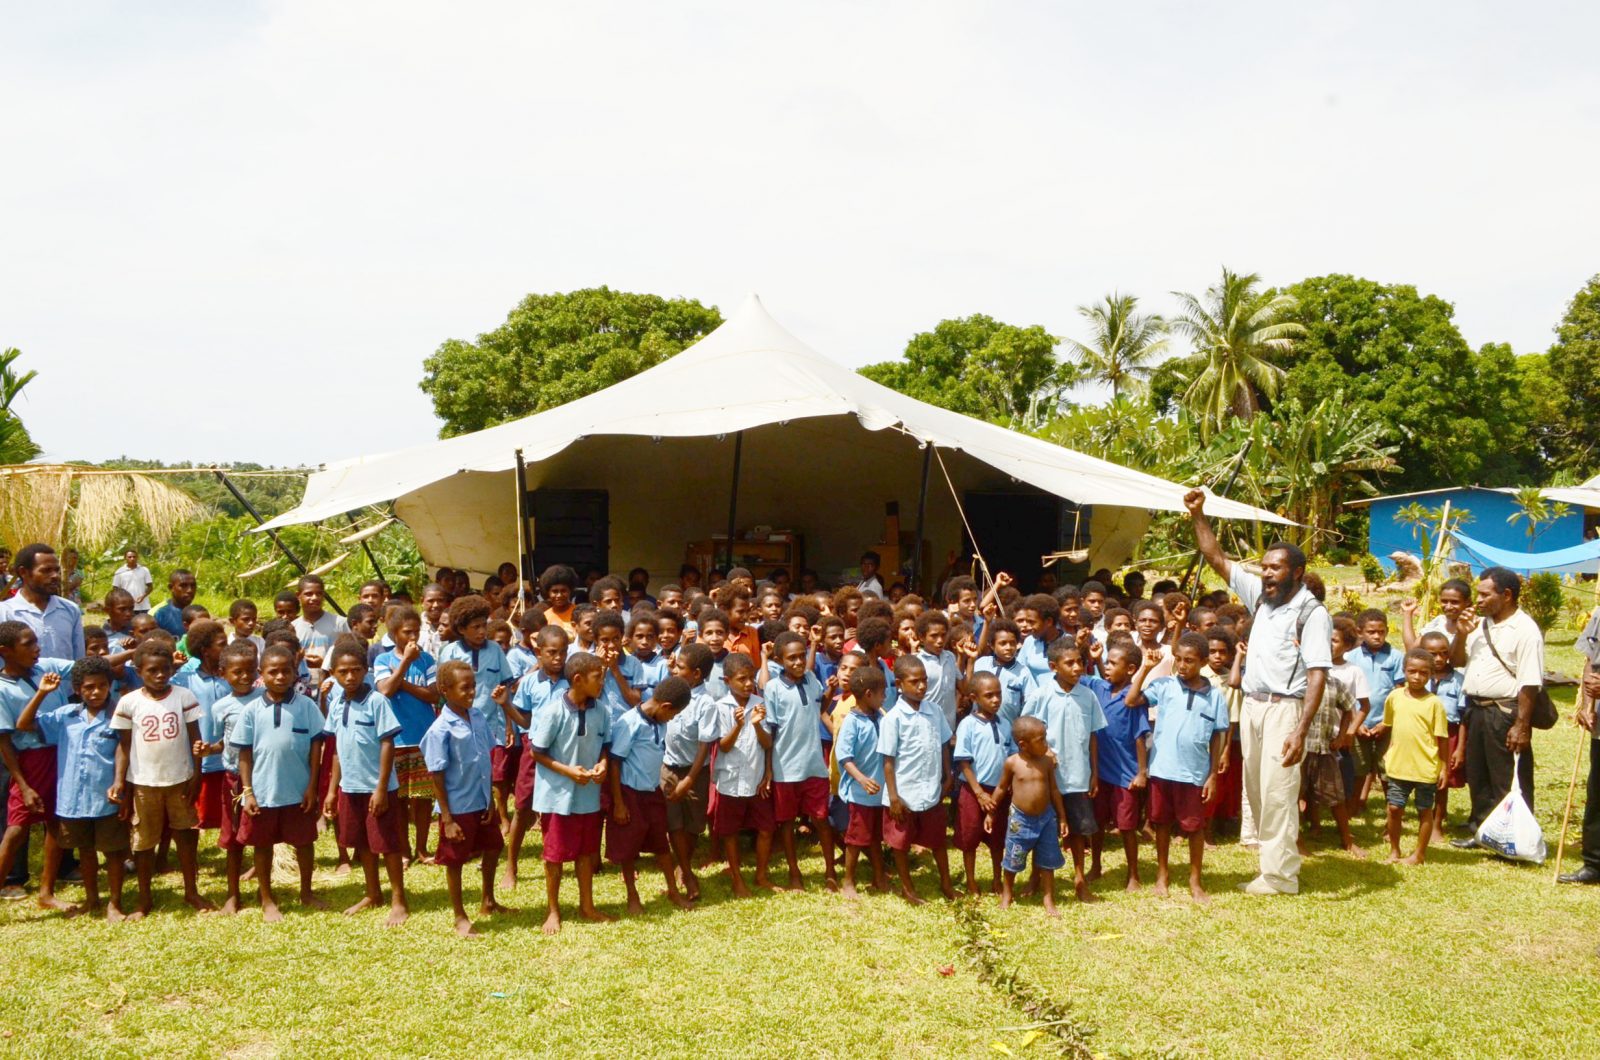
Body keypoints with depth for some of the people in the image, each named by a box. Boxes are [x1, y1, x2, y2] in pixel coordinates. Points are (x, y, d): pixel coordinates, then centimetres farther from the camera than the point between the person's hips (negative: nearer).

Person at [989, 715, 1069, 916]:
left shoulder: (1047, 762, -5)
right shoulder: (1012, 763, -11)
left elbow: (1054, 790, 4)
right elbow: (1001, 788, 2)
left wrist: (1062, 817, 5)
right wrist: (991, 813, 5)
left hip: (1046, 818, 2)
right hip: (1020, 819, -2)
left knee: (1047, 862, 9)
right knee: (1012, 861, 11)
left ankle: (1049, 901, 21)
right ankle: (1007, 895, 32)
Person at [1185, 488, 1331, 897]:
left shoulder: (1311, 613, -11)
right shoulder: (1261, 595, 8)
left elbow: (1317, 675, -16)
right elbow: (1217, 560, 13)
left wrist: (1301, 731, -22)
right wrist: (1198, 516, 5)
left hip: (1284, 709, -7)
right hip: (1252, 706, 7)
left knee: (1277, 793, -4)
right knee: (1256, 791, 11)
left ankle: (1280, 875, 4)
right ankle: (1271, 861, 22)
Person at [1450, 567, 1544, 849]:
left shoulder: (1525, 630, -14)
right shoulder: (1479, 625, 11)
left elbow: (1529, 684, -18)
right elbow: (1456, 661, 18)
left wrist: (1522, 726, -22)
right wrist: (1461, 635, -1)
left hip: (1505, 713, -8)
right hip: (1476, 710, 8)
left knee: (1509, 783, 0)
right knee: (1477, 776, 18)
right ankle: (1480, 830, 32)